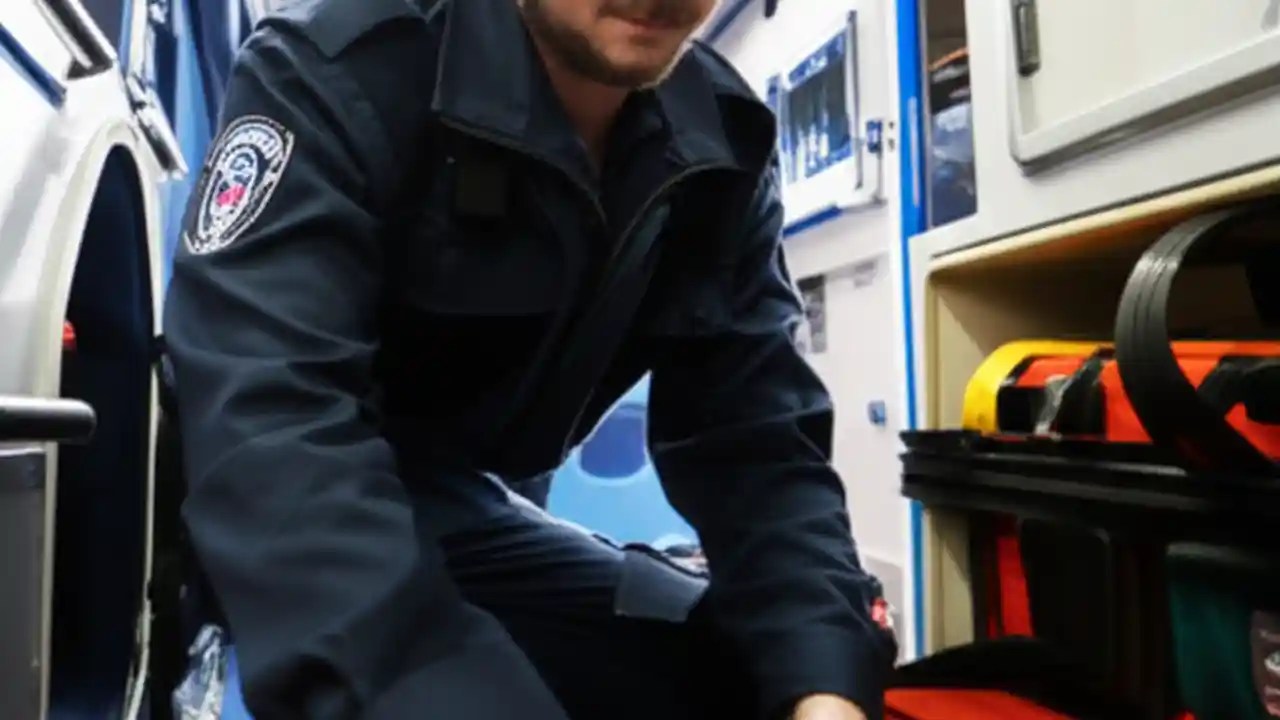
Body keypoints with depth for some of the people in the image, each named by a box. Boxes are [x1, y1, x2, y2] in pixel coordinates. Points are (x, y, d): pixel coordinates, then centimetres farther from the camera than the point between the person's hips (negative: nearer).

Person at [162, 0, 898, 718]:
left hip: (456, 511, 4)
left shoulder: (724, 146, -7)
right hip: (286, 518, -3)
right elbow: (265, 419, -36)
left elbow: (757, 437, -12)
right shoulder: (338, 72, -23)